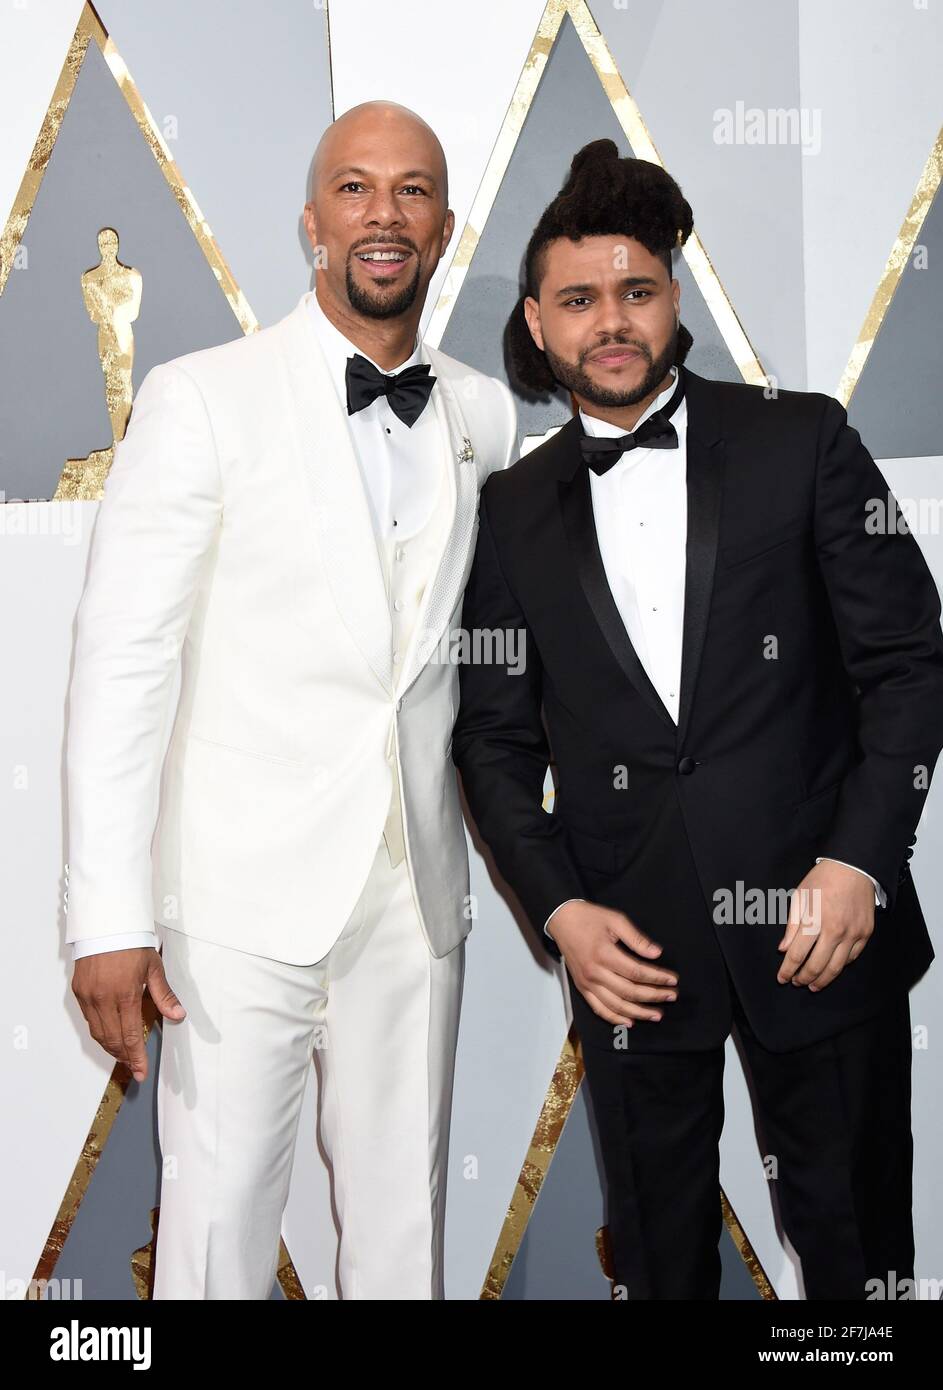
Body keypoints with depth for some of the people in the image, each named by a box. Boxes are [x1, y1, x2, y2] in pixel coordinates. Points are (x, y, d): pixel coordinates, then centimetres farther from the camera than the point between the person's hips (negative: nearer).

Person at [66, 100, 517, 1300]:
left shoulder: (485, 416, 8)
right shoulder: (202, 399, -5)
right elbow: (118, 662, -8)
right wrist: (110, 915, -12)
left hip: (418, 891, 4)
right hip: (249, 887, -3)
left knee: (403, 1221, 13)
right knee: (218, 1215, 3)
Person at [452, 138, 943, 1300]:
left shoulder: (800, 441, 1)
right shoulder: (514, 508, 7)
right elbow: (496, 738, 8)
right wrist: (560, 911, -3)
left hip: (821, 923, -1)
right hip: (626, 943, 2)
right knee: (658, 1252, 14)